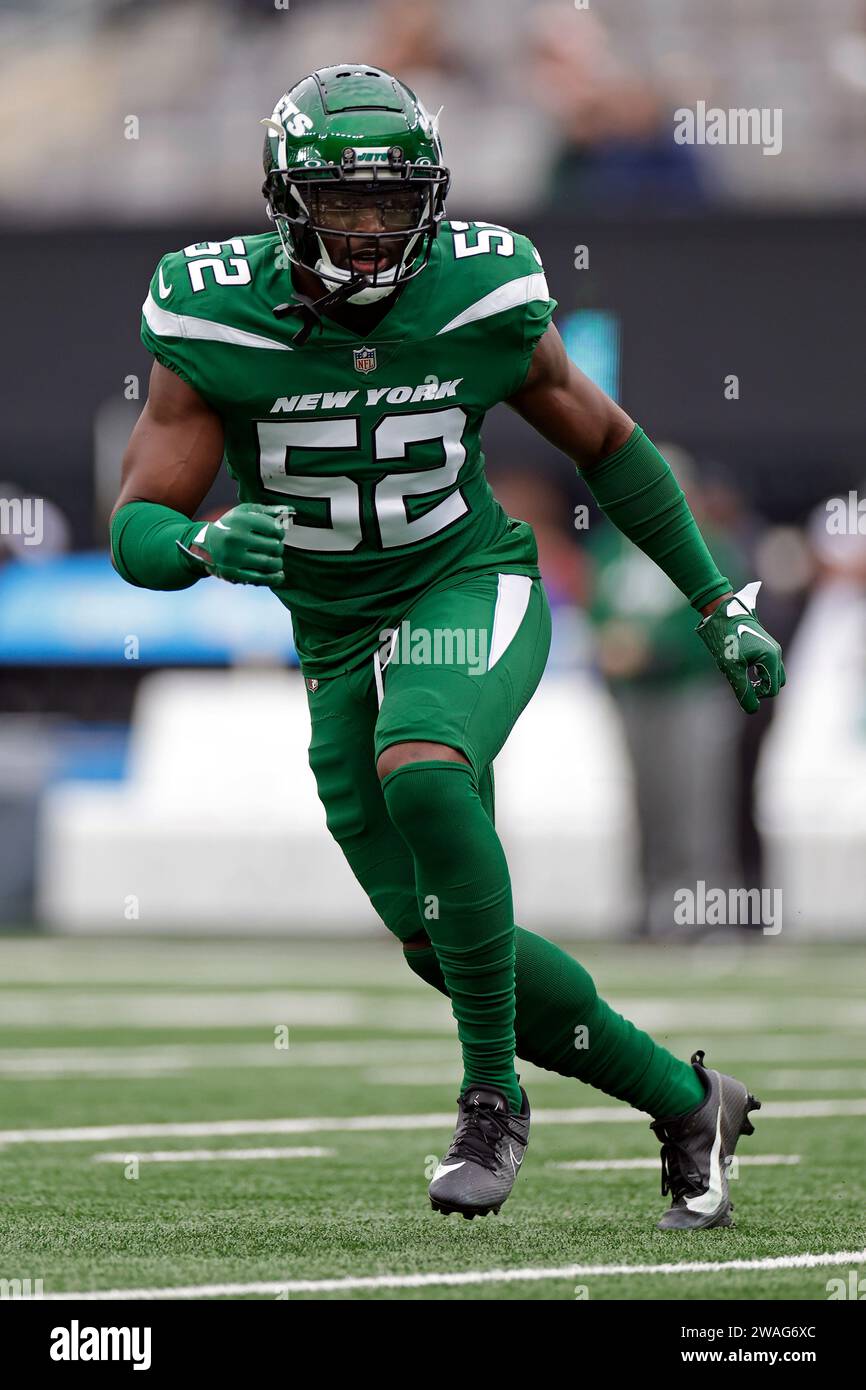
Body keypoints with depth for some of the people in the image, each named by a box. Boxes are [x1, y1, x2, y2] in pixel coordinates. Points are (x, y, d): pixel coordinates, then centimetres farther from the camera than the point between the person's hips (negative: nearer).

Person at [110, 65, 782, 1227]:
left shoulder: (483, 299, -12)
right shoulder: (215, 323, -14)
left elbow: (604, 442, 6)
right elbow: (136, 532, -14)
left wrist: (719, 604, 9)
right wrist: (205, 543, -39)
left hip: (471, 589, -3)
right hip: (340, 642, 3)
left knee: (420, 770, -35)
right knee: (448, 944, 3)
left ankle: (494, 1094, -21)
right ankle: (688, 1107, 22)